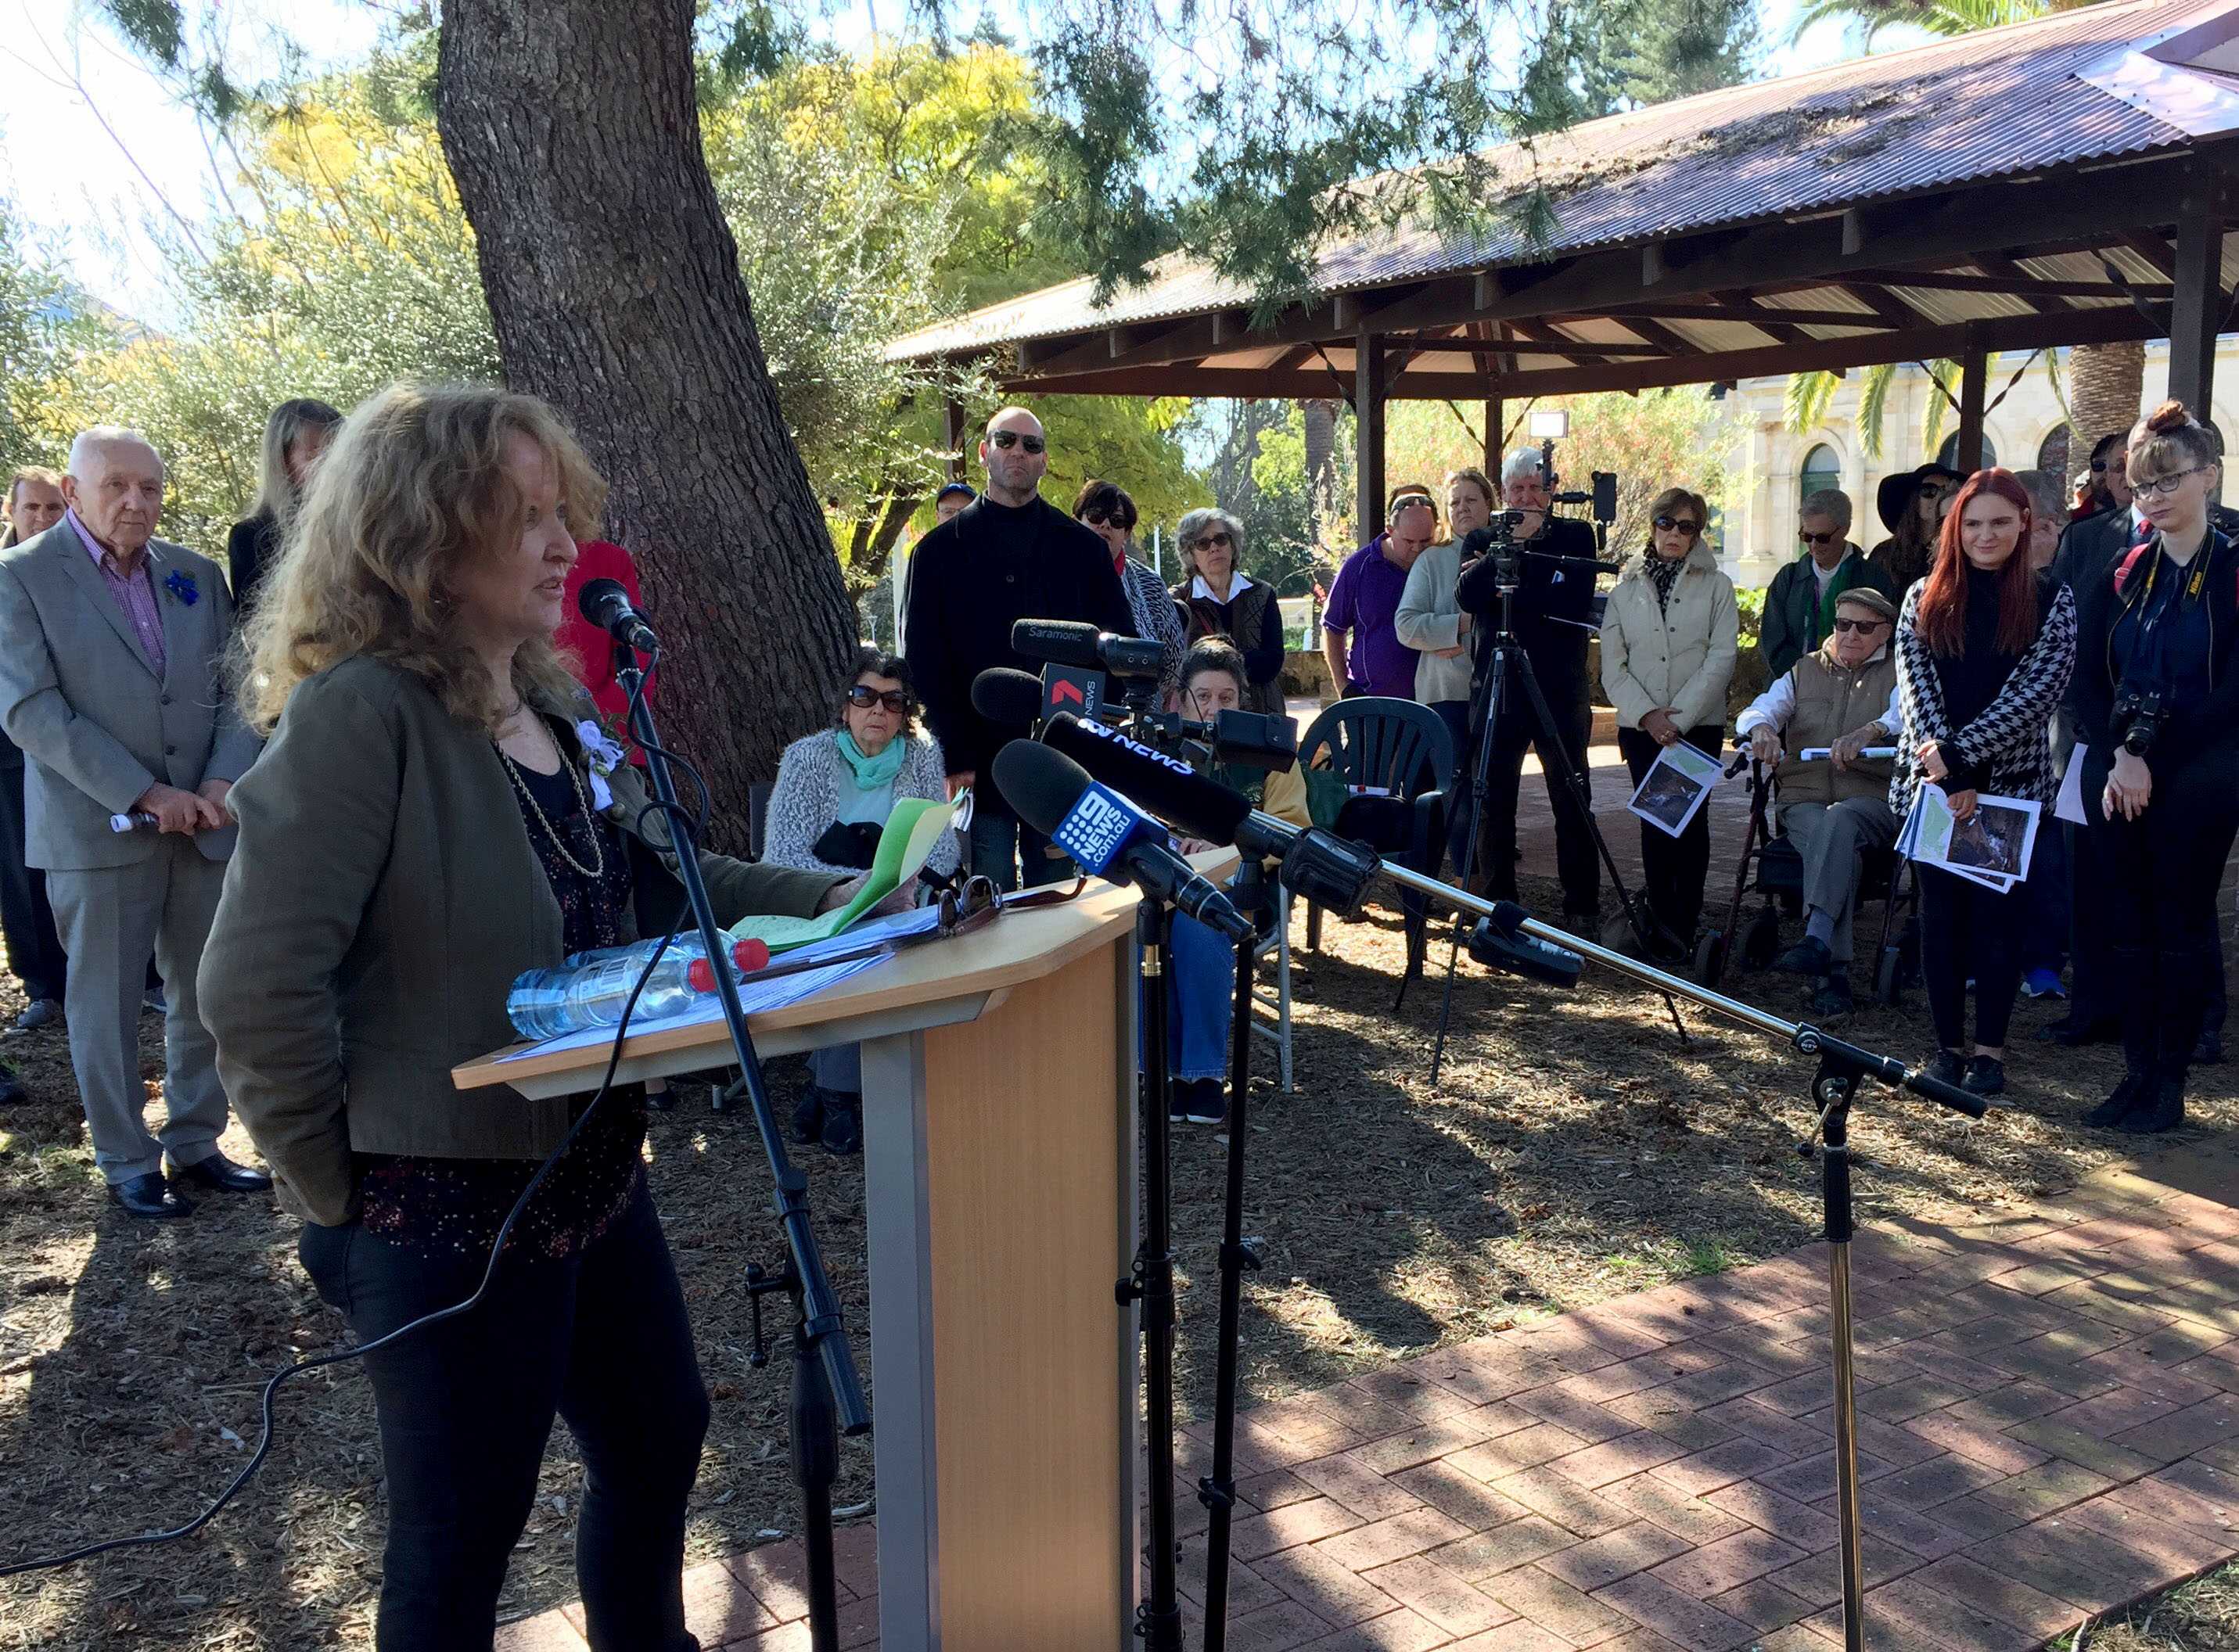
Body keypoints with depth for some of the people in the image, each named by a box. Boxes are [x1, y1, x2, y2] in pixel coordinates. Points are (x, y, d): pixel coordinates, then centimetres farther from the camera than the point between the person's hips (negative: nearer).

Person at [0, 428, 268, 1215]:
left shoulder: (197, 576, 10)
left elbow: (235, 690, 10)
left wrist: (221, 781, -8)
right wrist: (147, 795, -16)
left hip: (203, 823, 4)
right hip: (98, 829, -4)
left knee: (205, 998, 9)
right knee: (105, 1007, 5)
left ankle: (196, 1143, 24)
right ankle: (128, 1164, 17)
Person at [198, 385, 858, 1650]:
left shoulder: (555, 708, 7)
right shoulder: (359, 716, -21)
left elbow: (666, 879, 16)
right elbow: (259, 989, -25)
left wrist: (842, 901, 4)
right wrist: (337, 1195, -15)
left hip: (593, 1167, 9)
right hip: (448, 1208, -9)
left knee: (660, 1436, 24)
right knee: (463, 1531, 9)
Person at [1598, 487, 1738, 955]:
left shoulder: (1716, 587, 7)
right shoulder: (1626, 590, 11)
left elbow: (1721, 659, -3)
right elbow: (1612, 665, 5)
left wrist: (1680, 717, -13)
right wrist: (1647, 714, -10)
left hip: (1699, 725, -1)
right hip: (1640, 725, 2)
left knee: (1691, 820, -4)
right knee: (1654, 823, 1)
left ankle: (1684, 928, 1)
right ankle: (1662, 925, 7)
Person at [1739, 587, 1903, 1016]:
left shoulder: (1898, 674, 13)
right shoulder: (1804, 671, 23)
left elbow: (1907, 714, -11)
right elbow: (1758, 710, 7)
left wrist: (1868, 732, -33)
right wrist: (1761, 728, -19)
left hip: (1872, 800, -2)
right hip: (1803, 799, 2)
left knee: (1837, 823, -37)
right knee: (1833, 841, -32)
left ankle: (1816, 941, -51)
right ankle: (1832, 973, -40)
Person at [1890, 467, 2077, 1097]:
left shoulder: (2051, 603, 1)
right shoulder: (1925, 599, 5)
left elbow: (2035, 692, -10)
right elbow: (1916, 689, -3)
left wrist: (1960, 753, -19)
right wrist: (1948, 777, -14)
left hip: (2011, 783, -1)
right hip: (1932, 782, 2)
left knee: (1997, 912, 2)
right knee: (1941, 913, 6)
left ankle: (1990, 1048, 12)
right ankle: (1947, 1044, 15)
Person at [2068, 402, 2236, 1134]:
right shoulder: (2120, 575, 9)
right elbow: (2089, 680, 5)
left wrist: (2152, 758, -13)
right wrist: (2119, 755, -11)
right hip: (2115, 775, 4)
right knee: (2130, 921, 6)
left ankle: (2170, 1082, 10)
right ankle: (2137, 1073, 14)